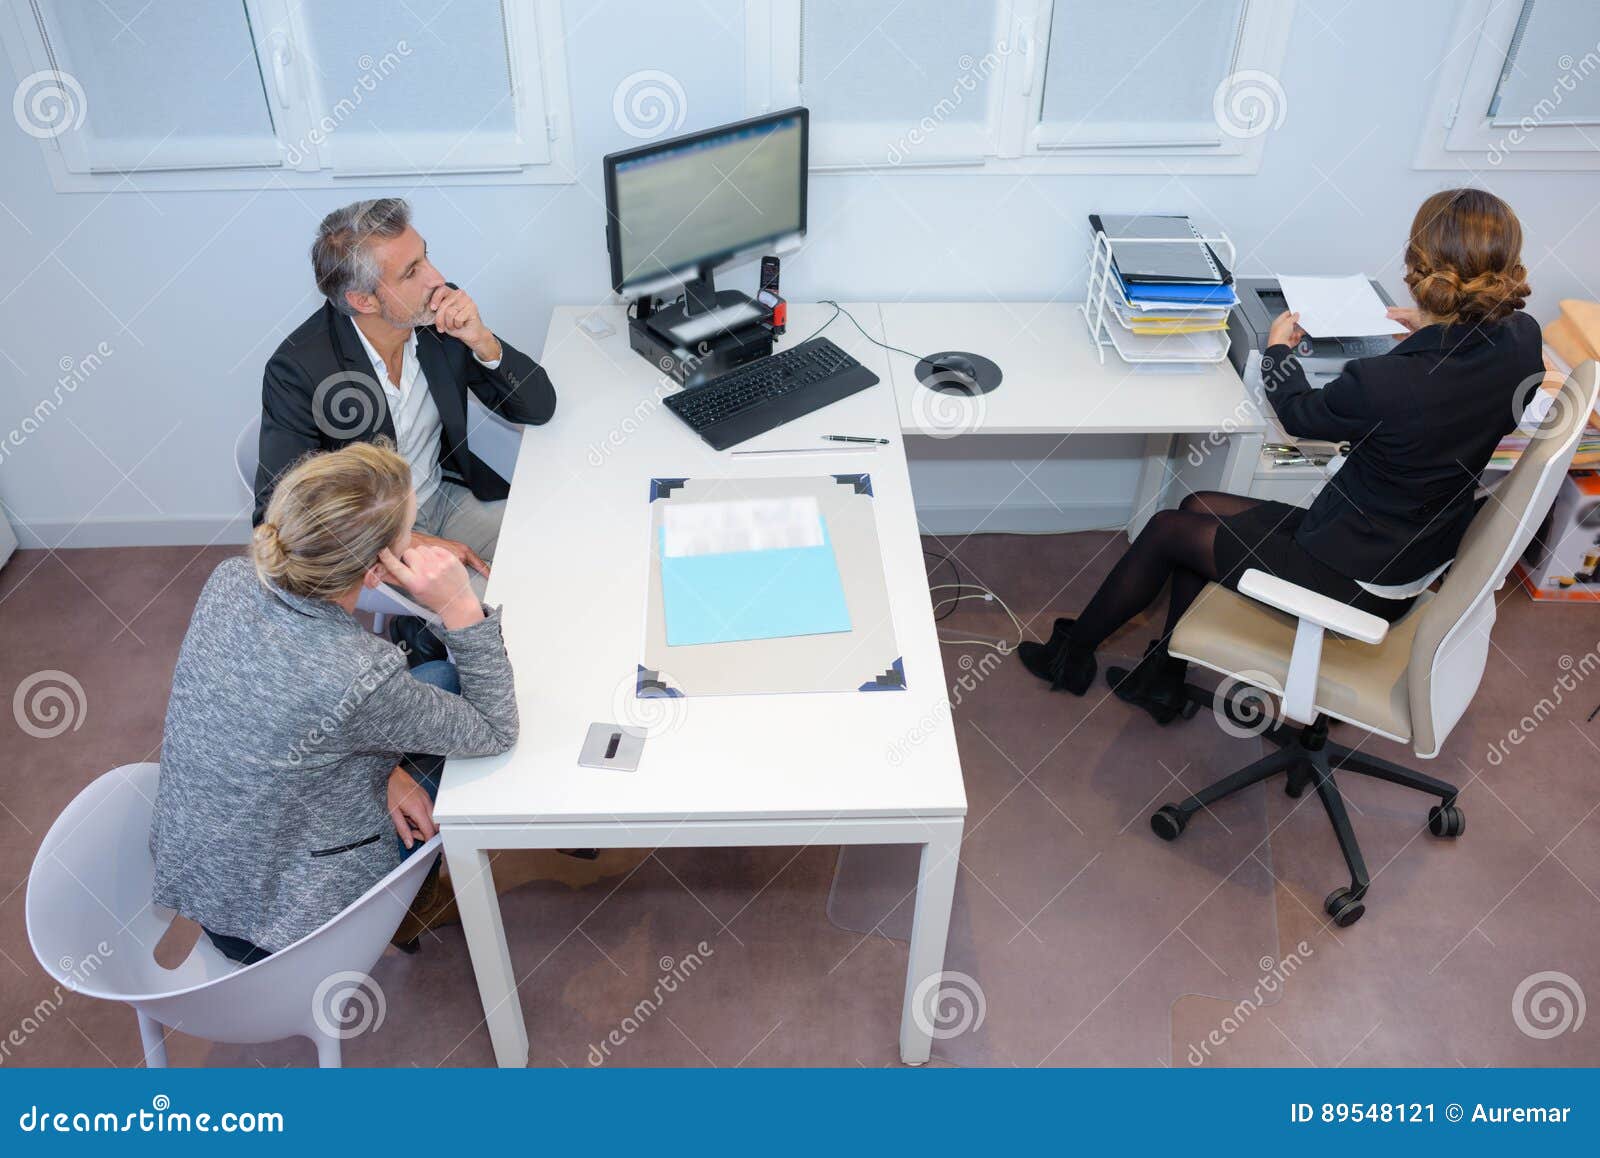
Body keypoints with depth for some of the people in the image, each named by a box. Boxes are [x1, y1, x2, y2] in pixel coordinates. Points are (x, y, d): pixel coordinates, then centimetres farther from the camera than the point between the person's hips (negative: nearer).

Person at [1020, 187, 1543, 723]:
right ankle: (1164, 678, 28)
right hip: (1418, 556, 8)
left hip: (1358, 582, -8)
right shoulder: (1522, 339, -12)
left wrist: (1278, 347, 9)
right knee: (1198, 507, 18)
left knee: (1167, 531, 10)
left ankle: (1071, 654, 31)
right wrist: (1429, 329, 28)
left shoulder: (1383, 382, -33)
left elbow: (1301, 413, -9)